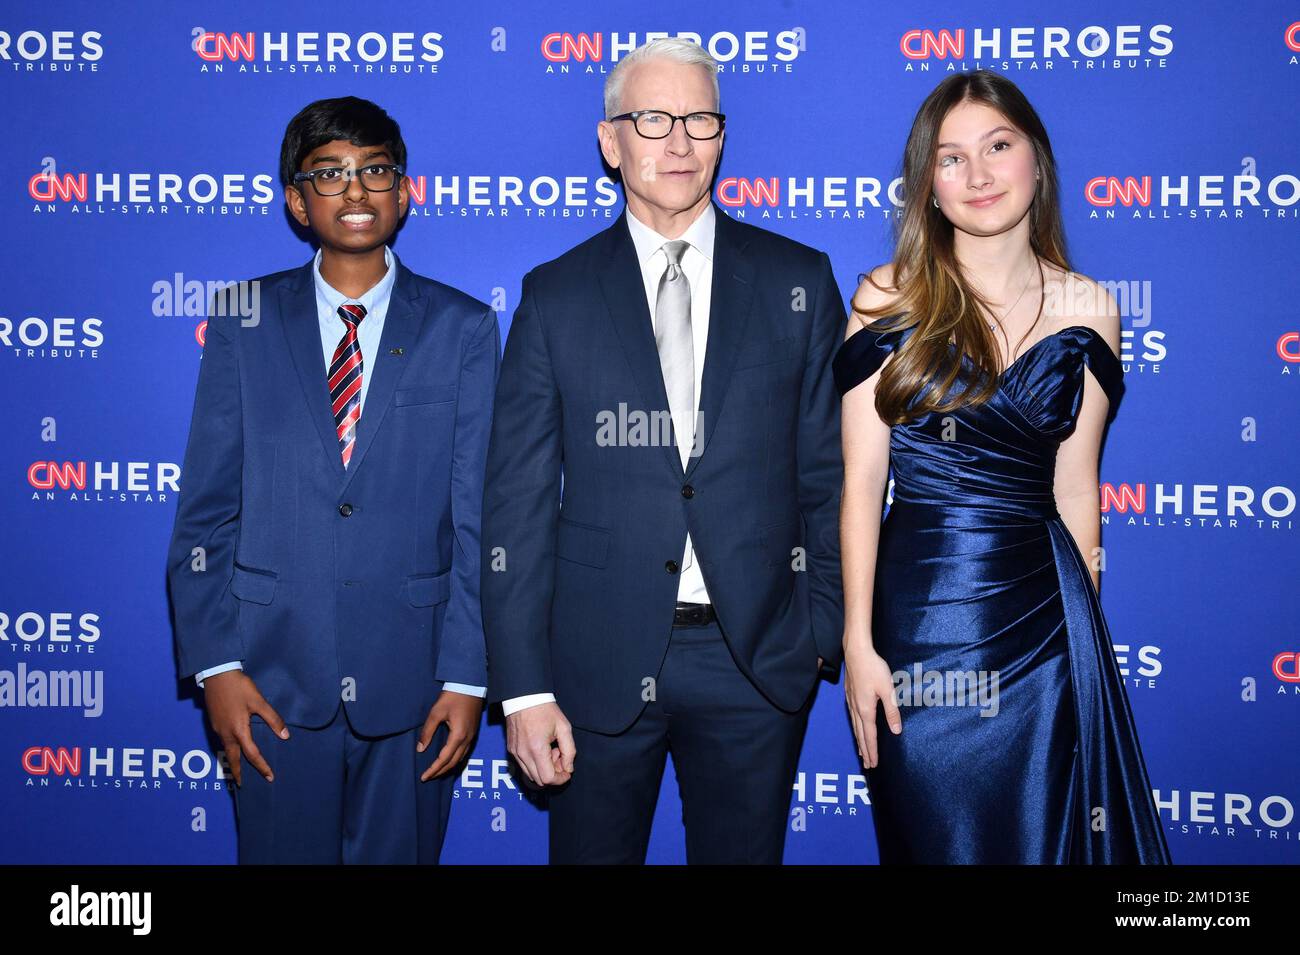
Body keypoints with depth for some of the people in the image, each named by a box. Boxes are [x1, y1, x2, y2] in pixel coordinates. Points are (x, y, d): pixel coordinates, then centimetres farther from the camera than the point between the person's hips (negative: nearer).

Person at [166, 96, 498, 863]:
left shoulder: (463, 329, 2)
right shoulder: (244, 324, 5)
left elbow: (478, 517, -1)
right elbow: (205, 510, 4)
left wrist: (468, 677, -6)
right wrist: (214, 662, -4)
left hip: (410, 683, 0)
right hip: (273, 681, 1)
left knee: (400, 852, 10)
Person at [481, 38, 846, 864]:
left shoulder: (798, 282, 4)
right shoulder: (556, 295, 2)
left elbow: (829, 470, 6)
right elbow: (518, 504, -1)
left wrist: (828, 626, 2)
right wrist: (522, 687, -5)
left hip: (757, 662, 1)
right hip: (600, 662, 0)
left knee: (744, 851, 13)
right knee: (592, 848, 11)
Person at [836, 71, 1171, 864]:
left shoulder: (1087, 309, 3)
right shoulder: (890, 299, -3)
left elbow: (1074, 487, 7)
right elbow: (862, 479, -5)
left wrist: (1084, 629, 10)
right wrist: (858, 641, -9)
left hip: (1043, 621, 2)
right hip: (918, 619, -2)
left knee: (1043, 838, 12)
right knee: (932, 839, 10)